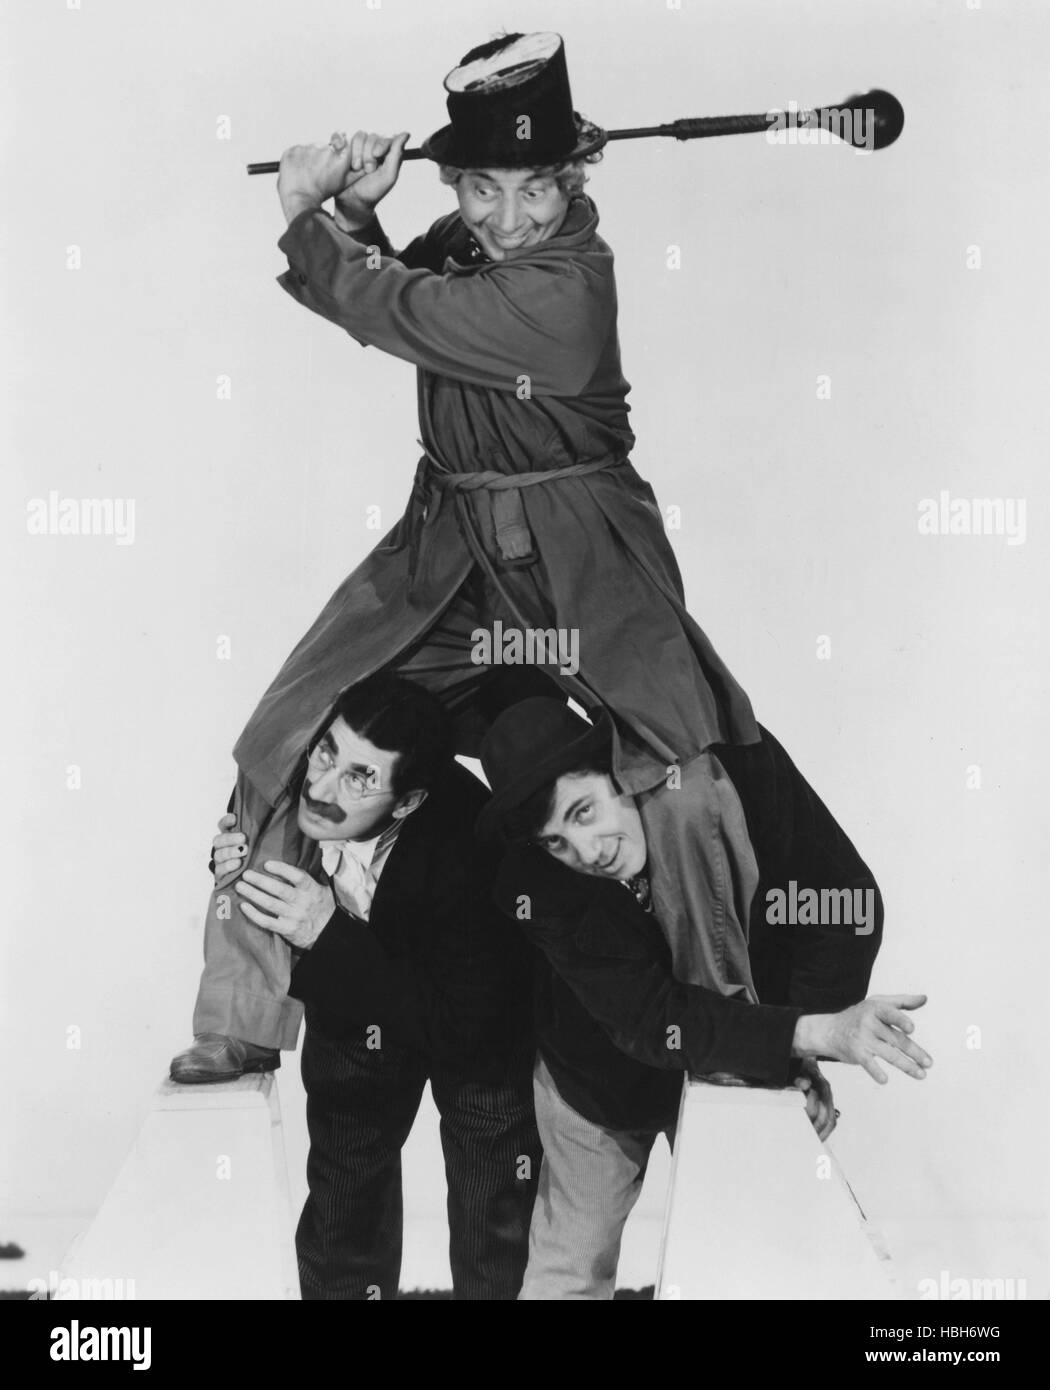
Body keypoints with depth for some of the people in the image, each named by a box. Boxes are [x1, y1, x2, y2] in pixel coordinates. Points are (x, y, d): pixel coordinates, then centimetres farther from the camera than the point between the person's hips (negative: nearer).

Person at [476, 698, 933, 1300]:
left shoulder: (736, 763, -30)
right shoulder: (536, 887, -30)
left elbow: (848, 899, -21)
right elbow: (650, 1019, -33)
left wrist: (803, 1057, -24)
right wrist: (813, 1034, -44)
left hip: (741, 1070, 1)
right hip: (604, 1079, -1)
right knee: (573, 1268, 10)